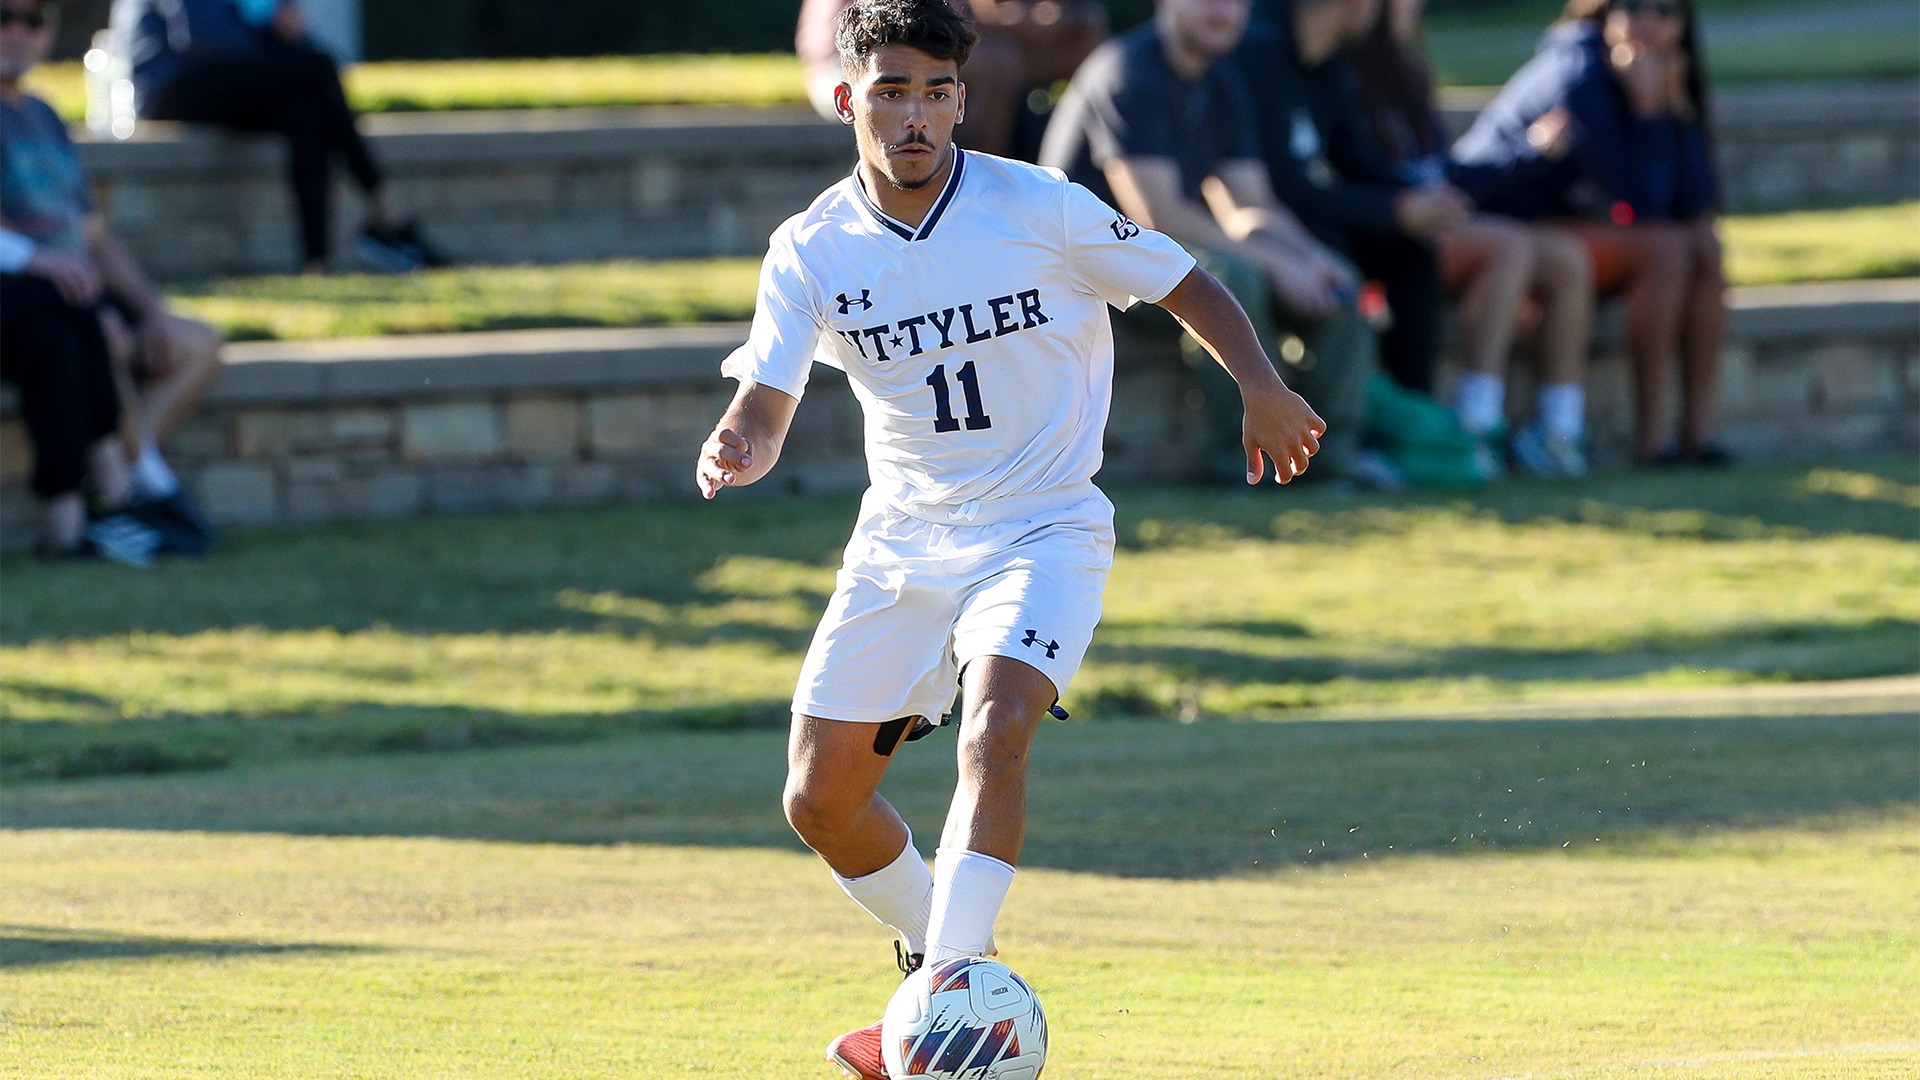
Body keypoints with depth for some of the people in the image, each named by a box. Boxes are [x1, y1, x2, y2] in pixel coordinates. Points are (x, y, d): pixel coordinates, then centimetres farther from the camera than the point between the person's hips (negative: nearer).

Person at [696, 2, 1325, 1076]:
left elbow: (1185, 283, -1)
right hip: (901, 543, 4)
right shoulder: (812, 250, -5)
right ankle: (942, 961, 31)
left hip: (1042, 532, -4)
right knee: (821, 800, 4)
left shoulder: (1038, 209, -12)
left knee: (995, 731, -30)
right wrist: (735, 452, -32)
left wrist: (1263, 387, -17)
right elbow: (765, 408, -7)